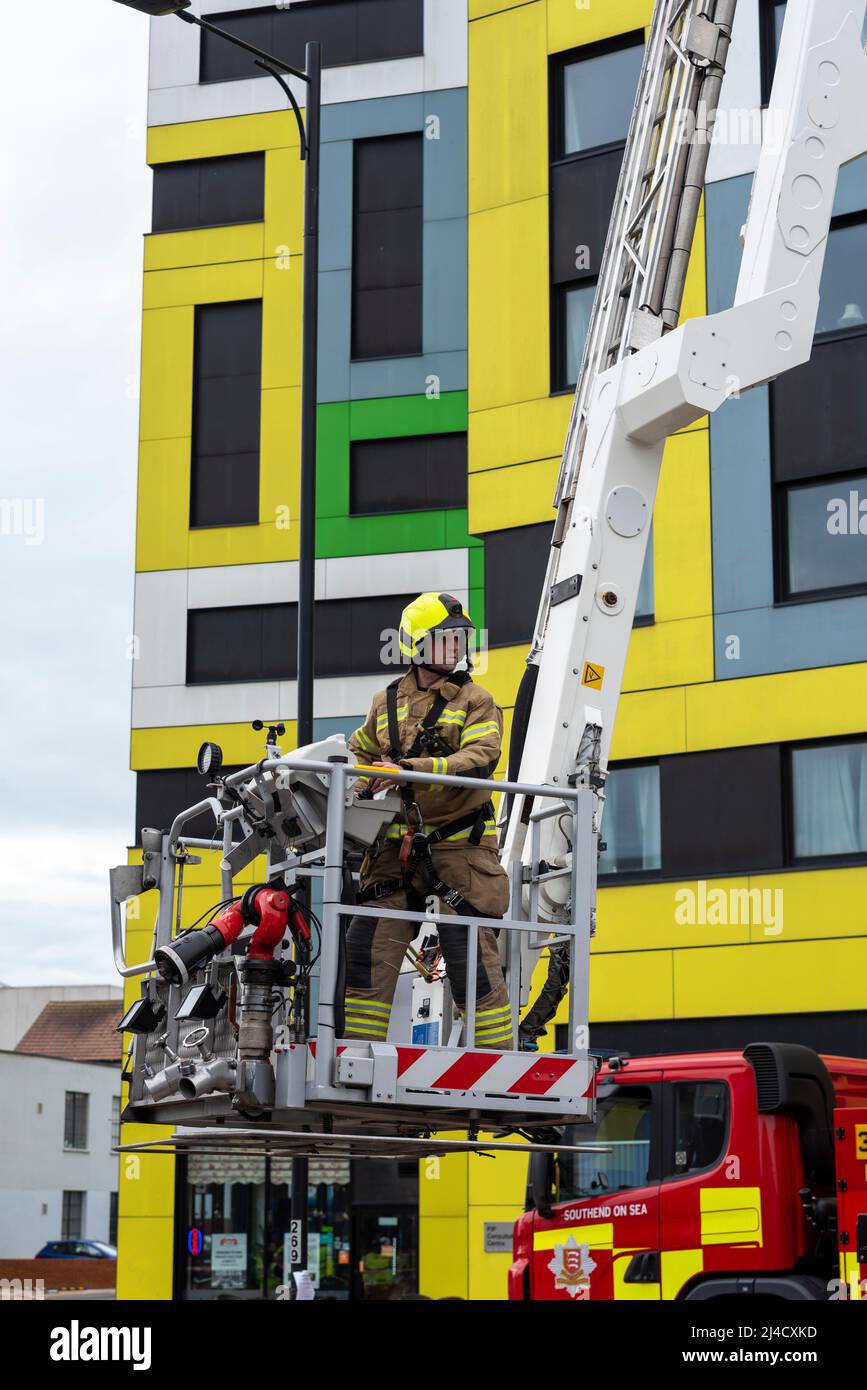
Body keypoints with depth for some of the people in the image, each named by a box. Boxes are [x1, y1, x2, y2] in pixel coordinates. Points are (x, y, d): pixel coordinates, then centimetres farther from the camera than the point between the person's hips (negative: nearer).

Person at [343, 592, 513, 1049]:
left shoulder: (476, 701, 1)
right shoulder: (387, 703, 15)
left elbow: (479, 760, -16)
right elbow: (360, 753, 29)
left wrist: (407, 770, -26)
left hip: (459, 844, -4)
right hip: (397, 845, 4)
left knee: (471, 955, -5)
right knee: (367, 947, -2)